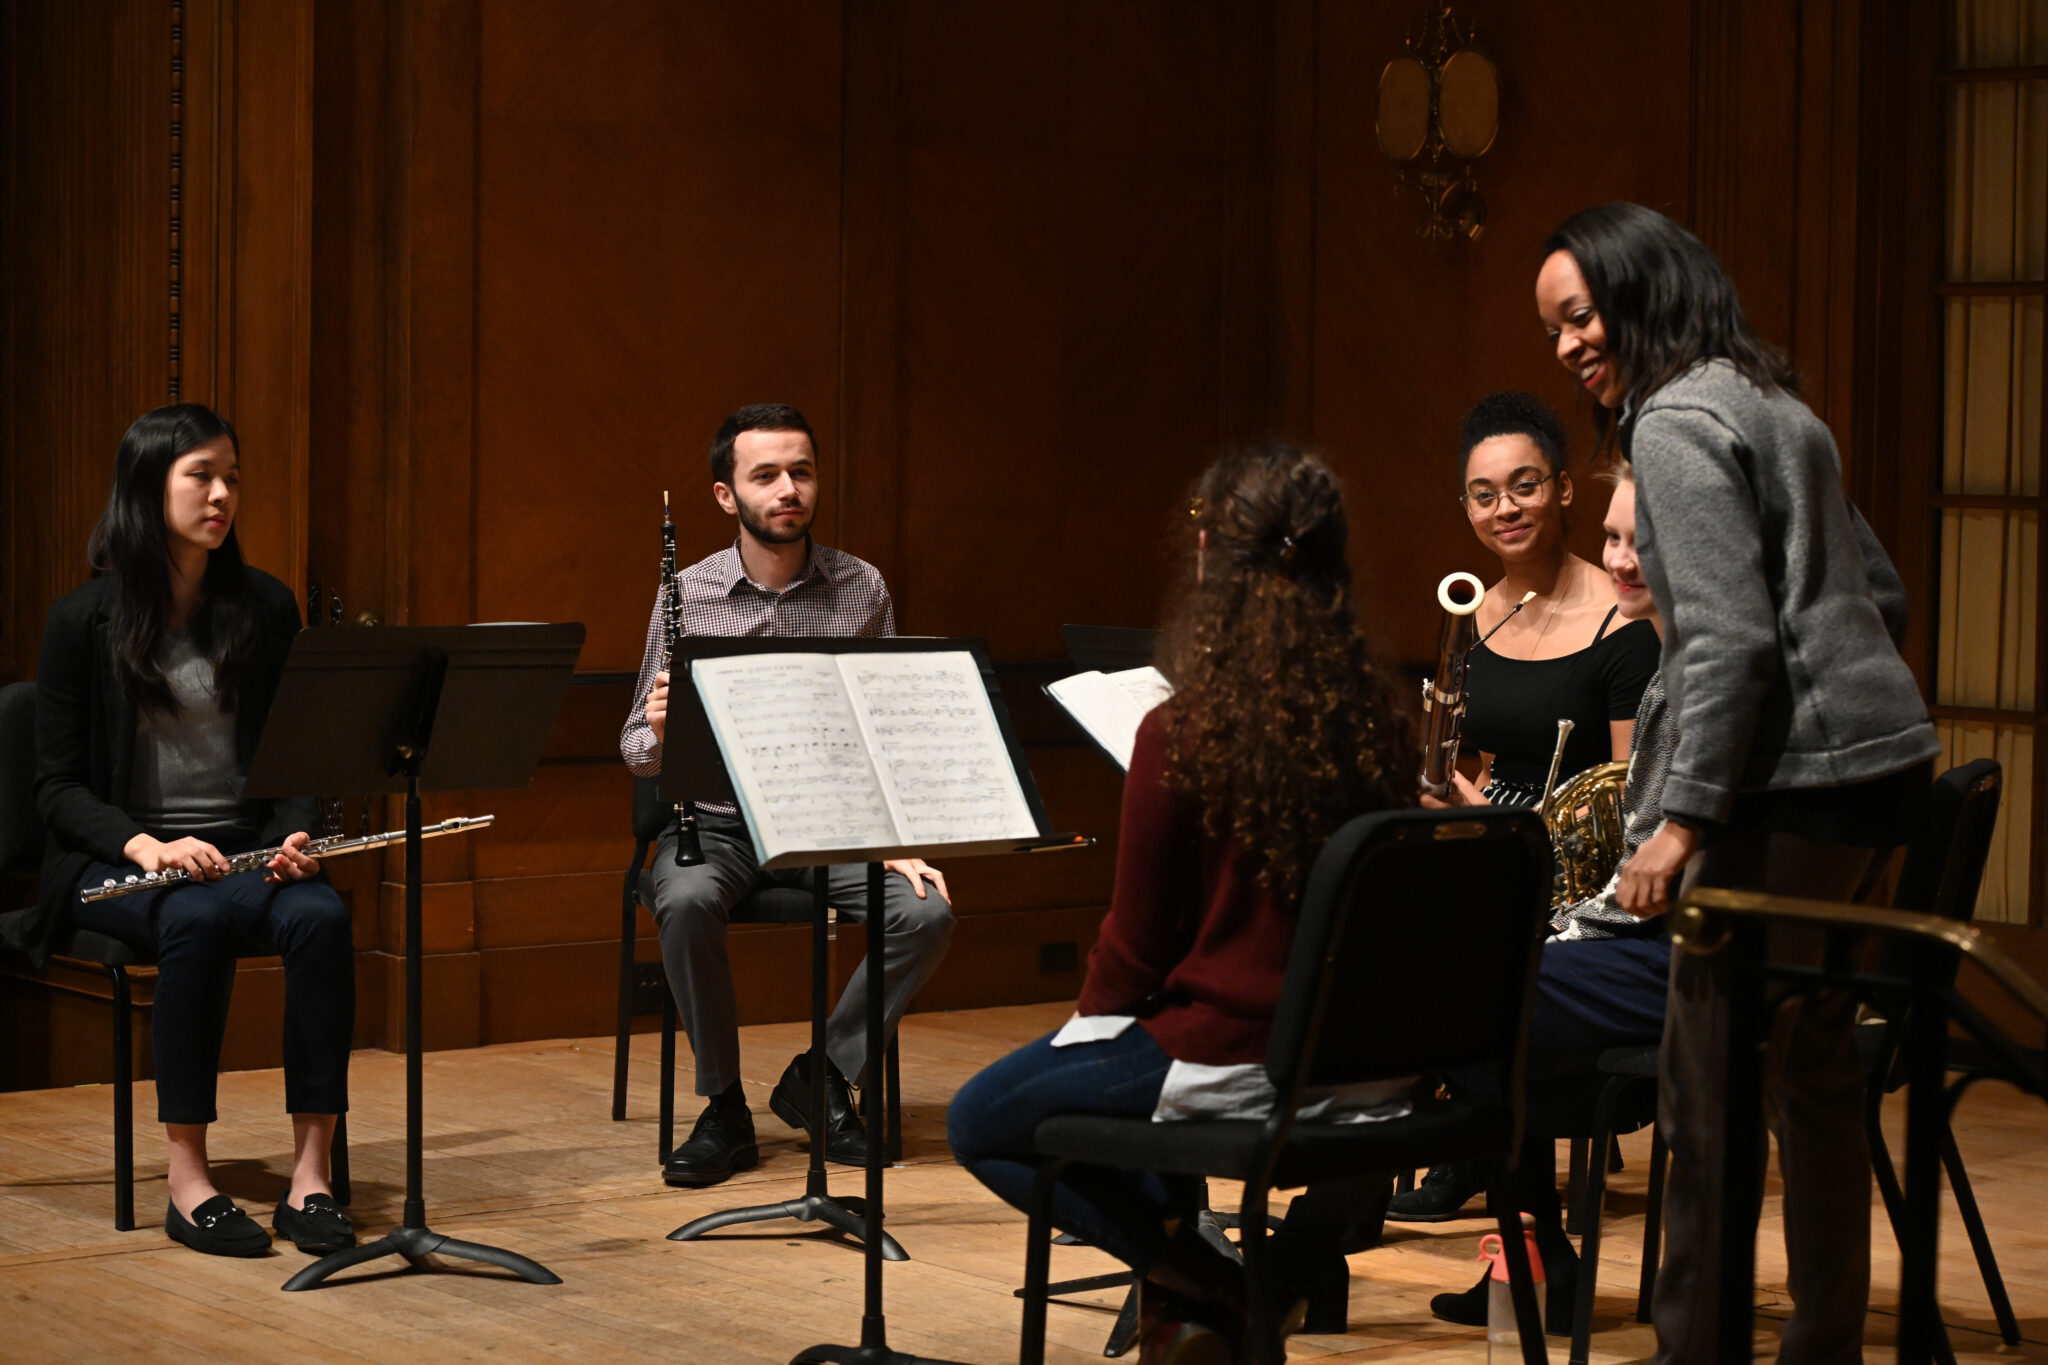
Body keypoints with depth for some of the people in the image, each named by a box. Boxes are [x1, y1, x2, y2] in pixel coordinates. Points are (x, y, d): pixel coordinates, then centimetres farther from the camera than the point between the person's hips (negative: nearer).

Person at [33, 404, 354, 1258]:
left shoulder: (264, 609, 8)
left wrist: (293, 837, -11)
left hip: (244, 849, 3)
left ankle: (310, 1177, -29)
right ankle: (187, 1182, -31)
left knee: (320, 916, -30)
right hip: (117, 859, -3)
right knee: (198, 919, -37)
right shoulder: (86, 620, -2)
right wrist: (143, 845, -21)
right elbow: (56, 784, -3)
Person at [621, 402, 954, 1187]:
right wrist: (656, 730, -23)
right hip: (716, 823, -2)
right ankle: (724, 1108, -15)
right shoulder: (689, 594, -3)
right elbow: (638, 753, 1)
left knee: (927, 915, -24)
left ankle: (820, 1076, -1)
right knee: (686, 904, -34)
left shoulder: (861, 590, 1)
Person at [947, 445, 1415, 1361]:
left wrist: (1089, 1020, 12)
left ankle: (1207, 1289, 5)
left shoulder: (1183, 735, -18)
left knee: (980, 1122, 15)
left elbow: (1138, 942, -10)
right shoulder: (1375, 727, -3)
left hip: (1229, 1062, -7)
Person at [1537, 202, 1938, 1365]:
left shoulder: (1678, 422, -10)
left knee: (1710, 1081, -7)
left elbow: (1731, 638, -19)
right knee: (1815, 1064, 17)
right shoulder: (1774, 407, 19)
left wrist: (1687, 816, -18)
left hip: (1801, 782, -10)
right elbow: (1882, 595, 24)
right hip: (1887, 758, 10)